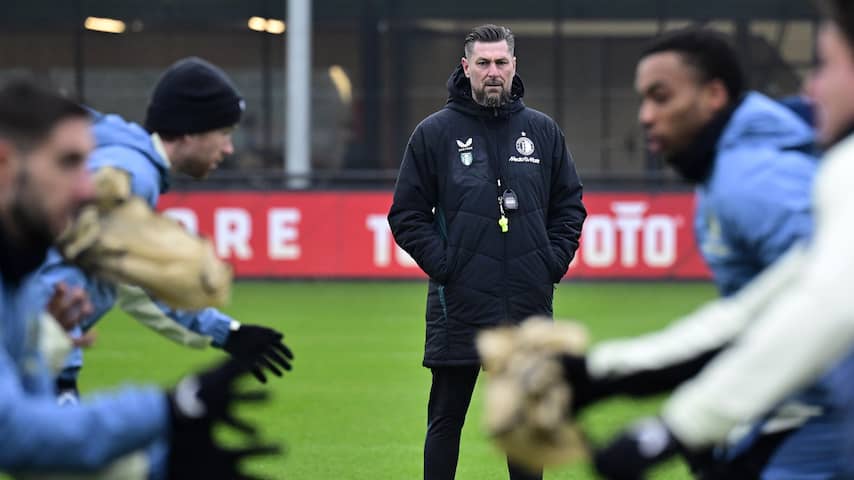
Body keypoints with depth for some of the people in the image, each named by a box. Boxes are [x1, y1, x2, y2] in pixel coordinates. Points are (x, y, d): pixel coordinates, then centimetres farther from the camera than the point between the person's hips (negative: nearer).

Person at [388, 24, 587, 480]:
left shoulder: (542, 130, 8)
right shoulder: (435, 132, 0)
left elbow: (570, 204, 15)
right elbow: (407, 212, 2)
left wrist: (554, 260, 3)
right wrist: (440, 262, -7)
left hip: (528, 305, 2)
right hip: (459, 305, -2)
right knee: (446, 418, 3)